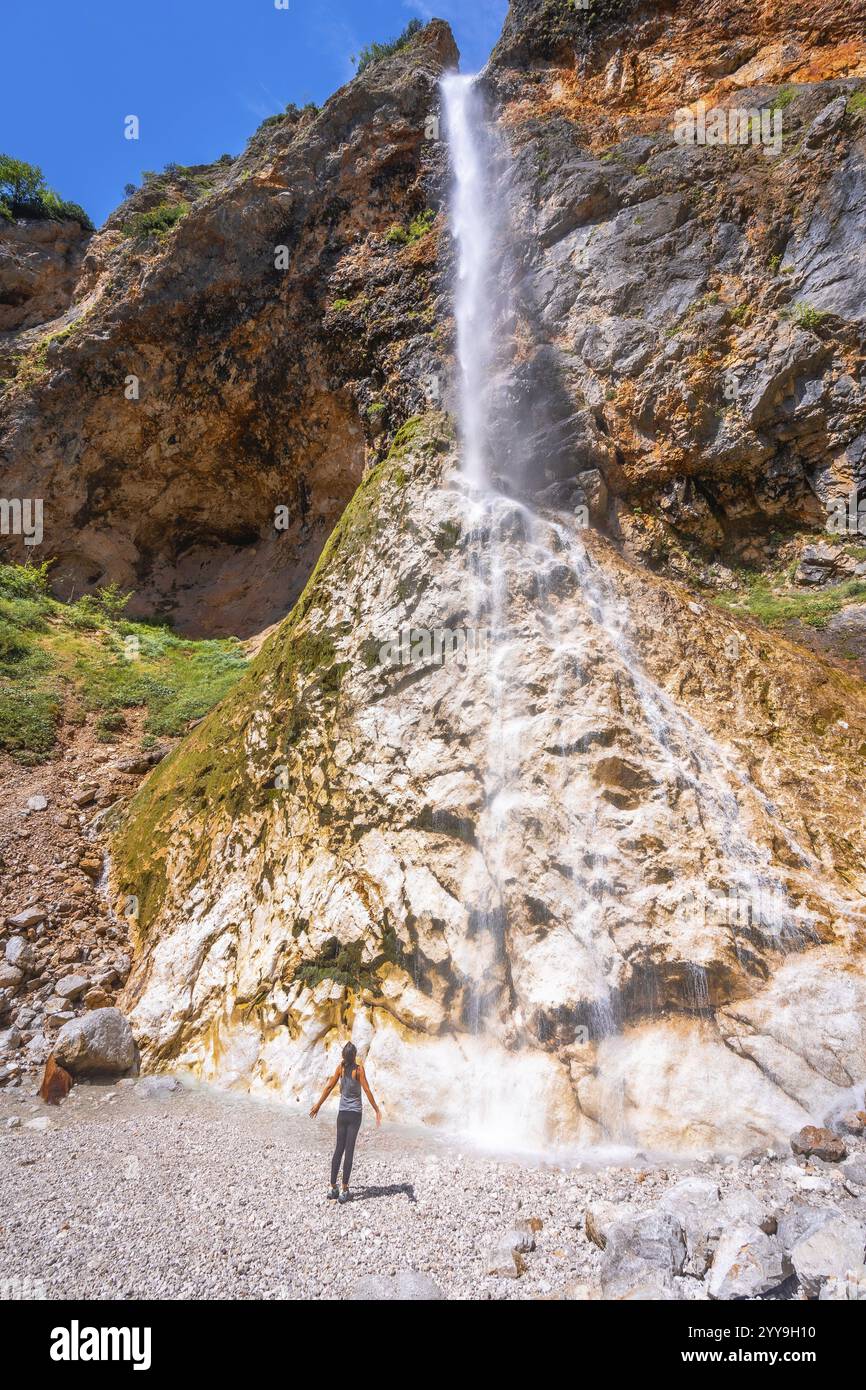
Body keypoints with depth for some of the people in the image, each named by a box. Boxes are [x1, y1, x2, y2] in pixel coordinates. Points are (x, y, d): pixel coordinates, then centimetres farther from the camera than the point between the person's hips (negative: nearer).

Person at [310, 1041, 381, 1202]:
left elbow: (329, 1087, 2)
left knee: (338, 1149, 13)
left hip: (342, 1113, 3)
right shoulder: (359, 1069, -14)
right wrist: (377, 1110, -10)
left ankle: (333, 1188, 15)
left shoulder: (341, 1067, -3)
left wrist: (318, 1105, 13)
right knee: (349, 1151, 1)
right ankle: (344, 1191, 3)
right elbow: (367, 1090, -16)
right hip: (355, 1114, -3)